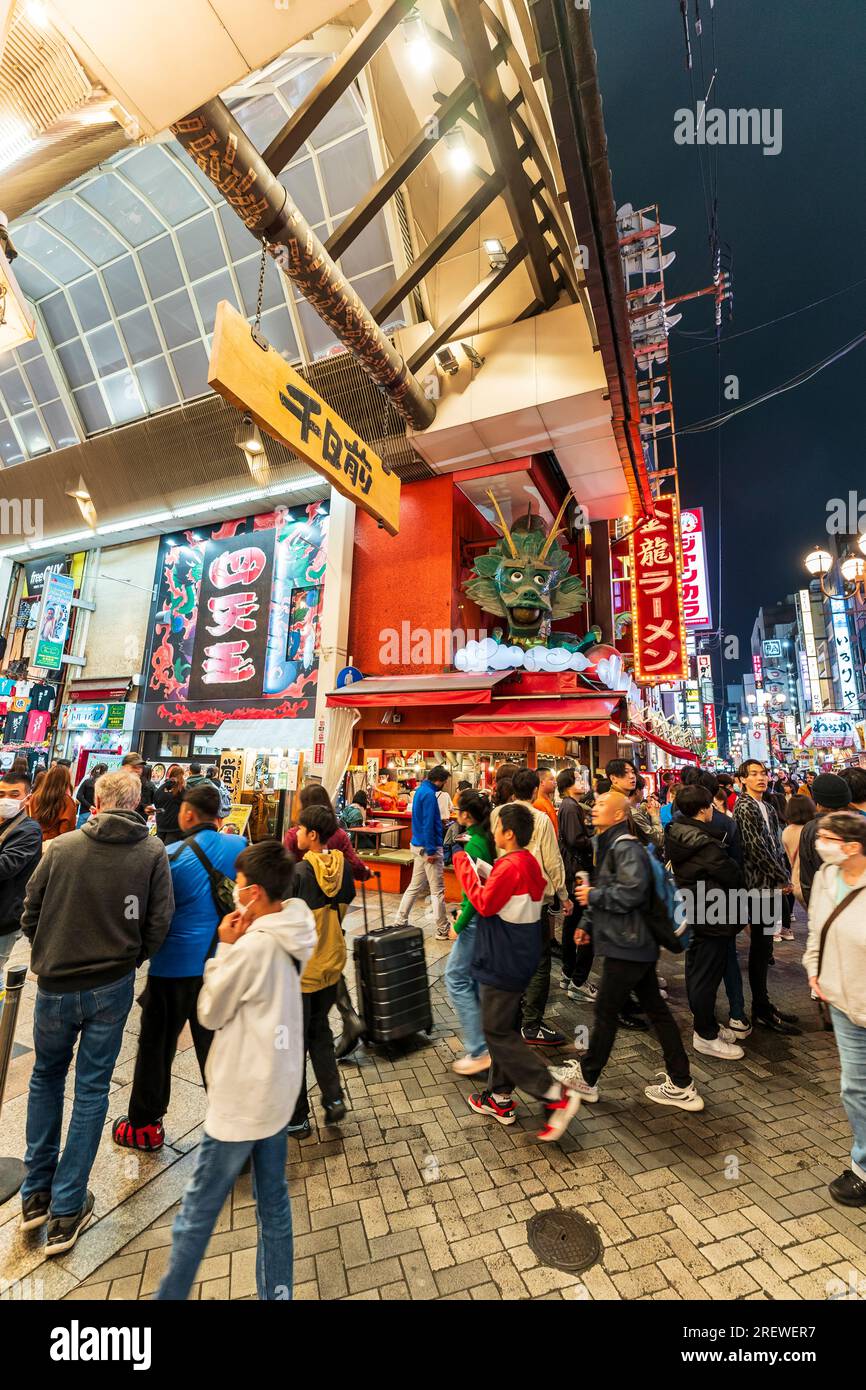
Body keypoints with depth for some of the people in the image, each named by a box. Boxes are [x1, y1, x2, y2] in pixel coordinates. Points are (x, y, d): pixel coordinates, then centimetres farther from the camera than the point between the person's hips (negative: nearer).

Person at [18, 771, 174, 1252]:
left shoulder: (62, 846, -8)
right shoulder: (153, 852, -10)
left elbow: (30, 913, 0)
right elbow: (158, 924, -9)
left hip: (55, 985, 2)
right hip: (112, 987, -1)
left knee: (46, 1078, 26)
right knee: (92, 1090, 15)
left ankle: (37, 1194, 36)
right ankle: (67, 1212, 25)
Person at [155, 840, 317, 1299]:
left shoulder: (252, 946, -28)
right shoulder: (289, 938, -3)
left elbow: (209, 1013, -13)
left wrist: (225, 947, -11)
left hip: (242, 1096, -8)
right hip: (277, 1088, 8)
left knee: (198, 1209, 14)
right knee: (273, 1202, 22)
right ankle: (276, 1291, 36)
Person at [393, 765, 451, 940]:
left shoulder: (421, 790, 12)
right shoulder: (429, 794, -18)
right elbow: (428, 824, -22)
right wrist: (431, 851, -20)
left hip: (418, 845, 10)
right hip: (428, 847, -10)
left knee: (415, 886, 16)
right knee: (437, 890, 0)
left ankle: (400, 922, 21)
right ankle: (443, 930, 8)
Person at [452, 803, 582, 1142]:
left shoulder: (510, 866, -25)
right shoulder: (529, 862, 5)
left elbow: (484, 903, -25)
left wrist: (464, 866, -17)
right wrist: (480, 871, 1)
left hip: (502, 961, -10)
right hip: (520, 958, 10)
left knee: (498, 1034, 3)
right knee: (505, 1028, 20)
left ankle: (556, 1096, 4)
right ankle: (500, 1097, 34)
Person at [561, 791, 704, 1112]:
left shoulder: (626, 848, -19)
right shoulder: (611, 845, 13)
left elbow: (632, 892, -30)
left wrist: (593, 895, -18)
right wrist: (588, 924, 17)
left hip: (627, 945, -10)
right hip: (636, 943, 10)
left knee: (606, 1012, 5)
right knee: (656, 1010, 16)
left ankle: (586, 1078, 22)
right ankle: (681, 1085, 27)